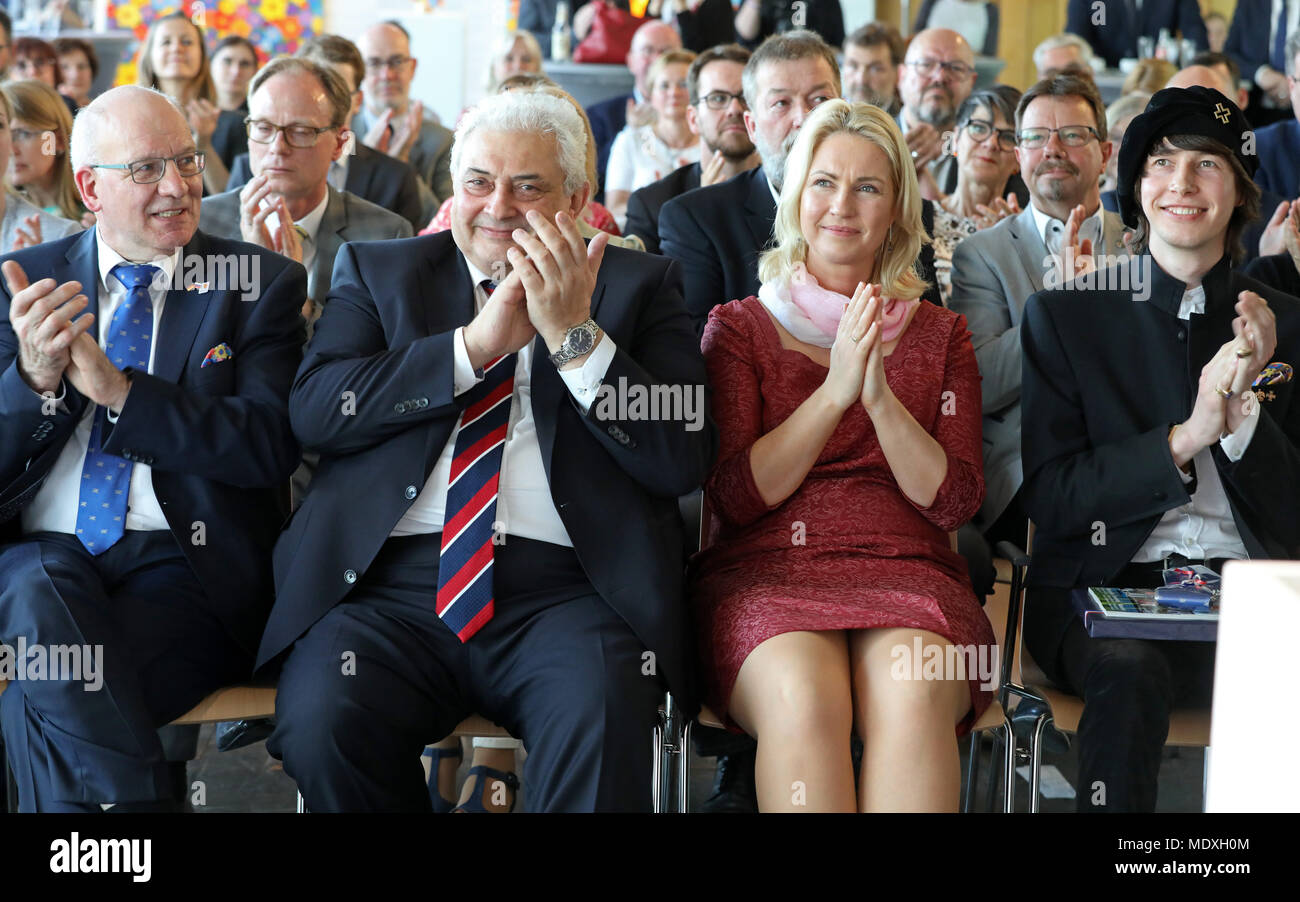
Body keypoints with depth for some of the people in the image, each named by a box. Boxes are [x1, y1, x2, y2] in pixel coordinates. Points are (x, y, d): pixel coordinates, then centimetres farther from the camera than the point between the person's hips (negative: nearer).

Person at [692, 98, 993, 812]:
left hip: (905, 571, 1)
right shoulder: (738, 328, 12)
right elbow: (733, 496, -1)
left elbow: (954, 501, 4)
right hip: (765, 572, -1)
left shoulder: (939, 336, 17)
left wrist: (881, 396, -10)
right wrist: (835, 389, -9)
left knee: (912, 693, -35)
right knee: (801, 698, -36)